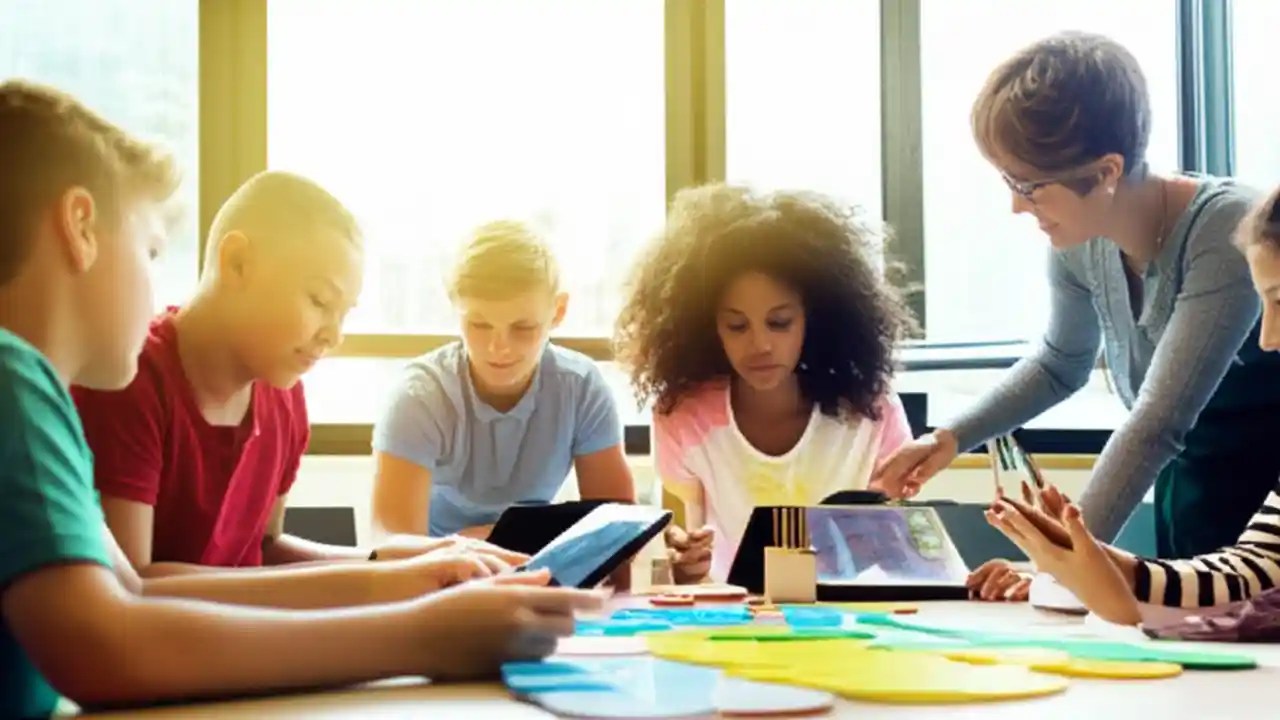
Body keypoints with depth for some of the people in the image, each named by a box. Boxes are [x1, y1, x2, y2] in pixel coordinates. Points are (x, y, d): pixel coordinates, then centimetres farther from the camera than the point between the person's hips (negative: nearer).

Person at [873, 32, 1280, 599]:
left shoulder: (1227, 230, -28)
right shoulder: (1077, 243, -8)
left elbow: (1158, 424, -34)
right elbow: (1061, 365, 12)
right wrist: (950, 439, 0)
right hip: (1189, 486, 6)